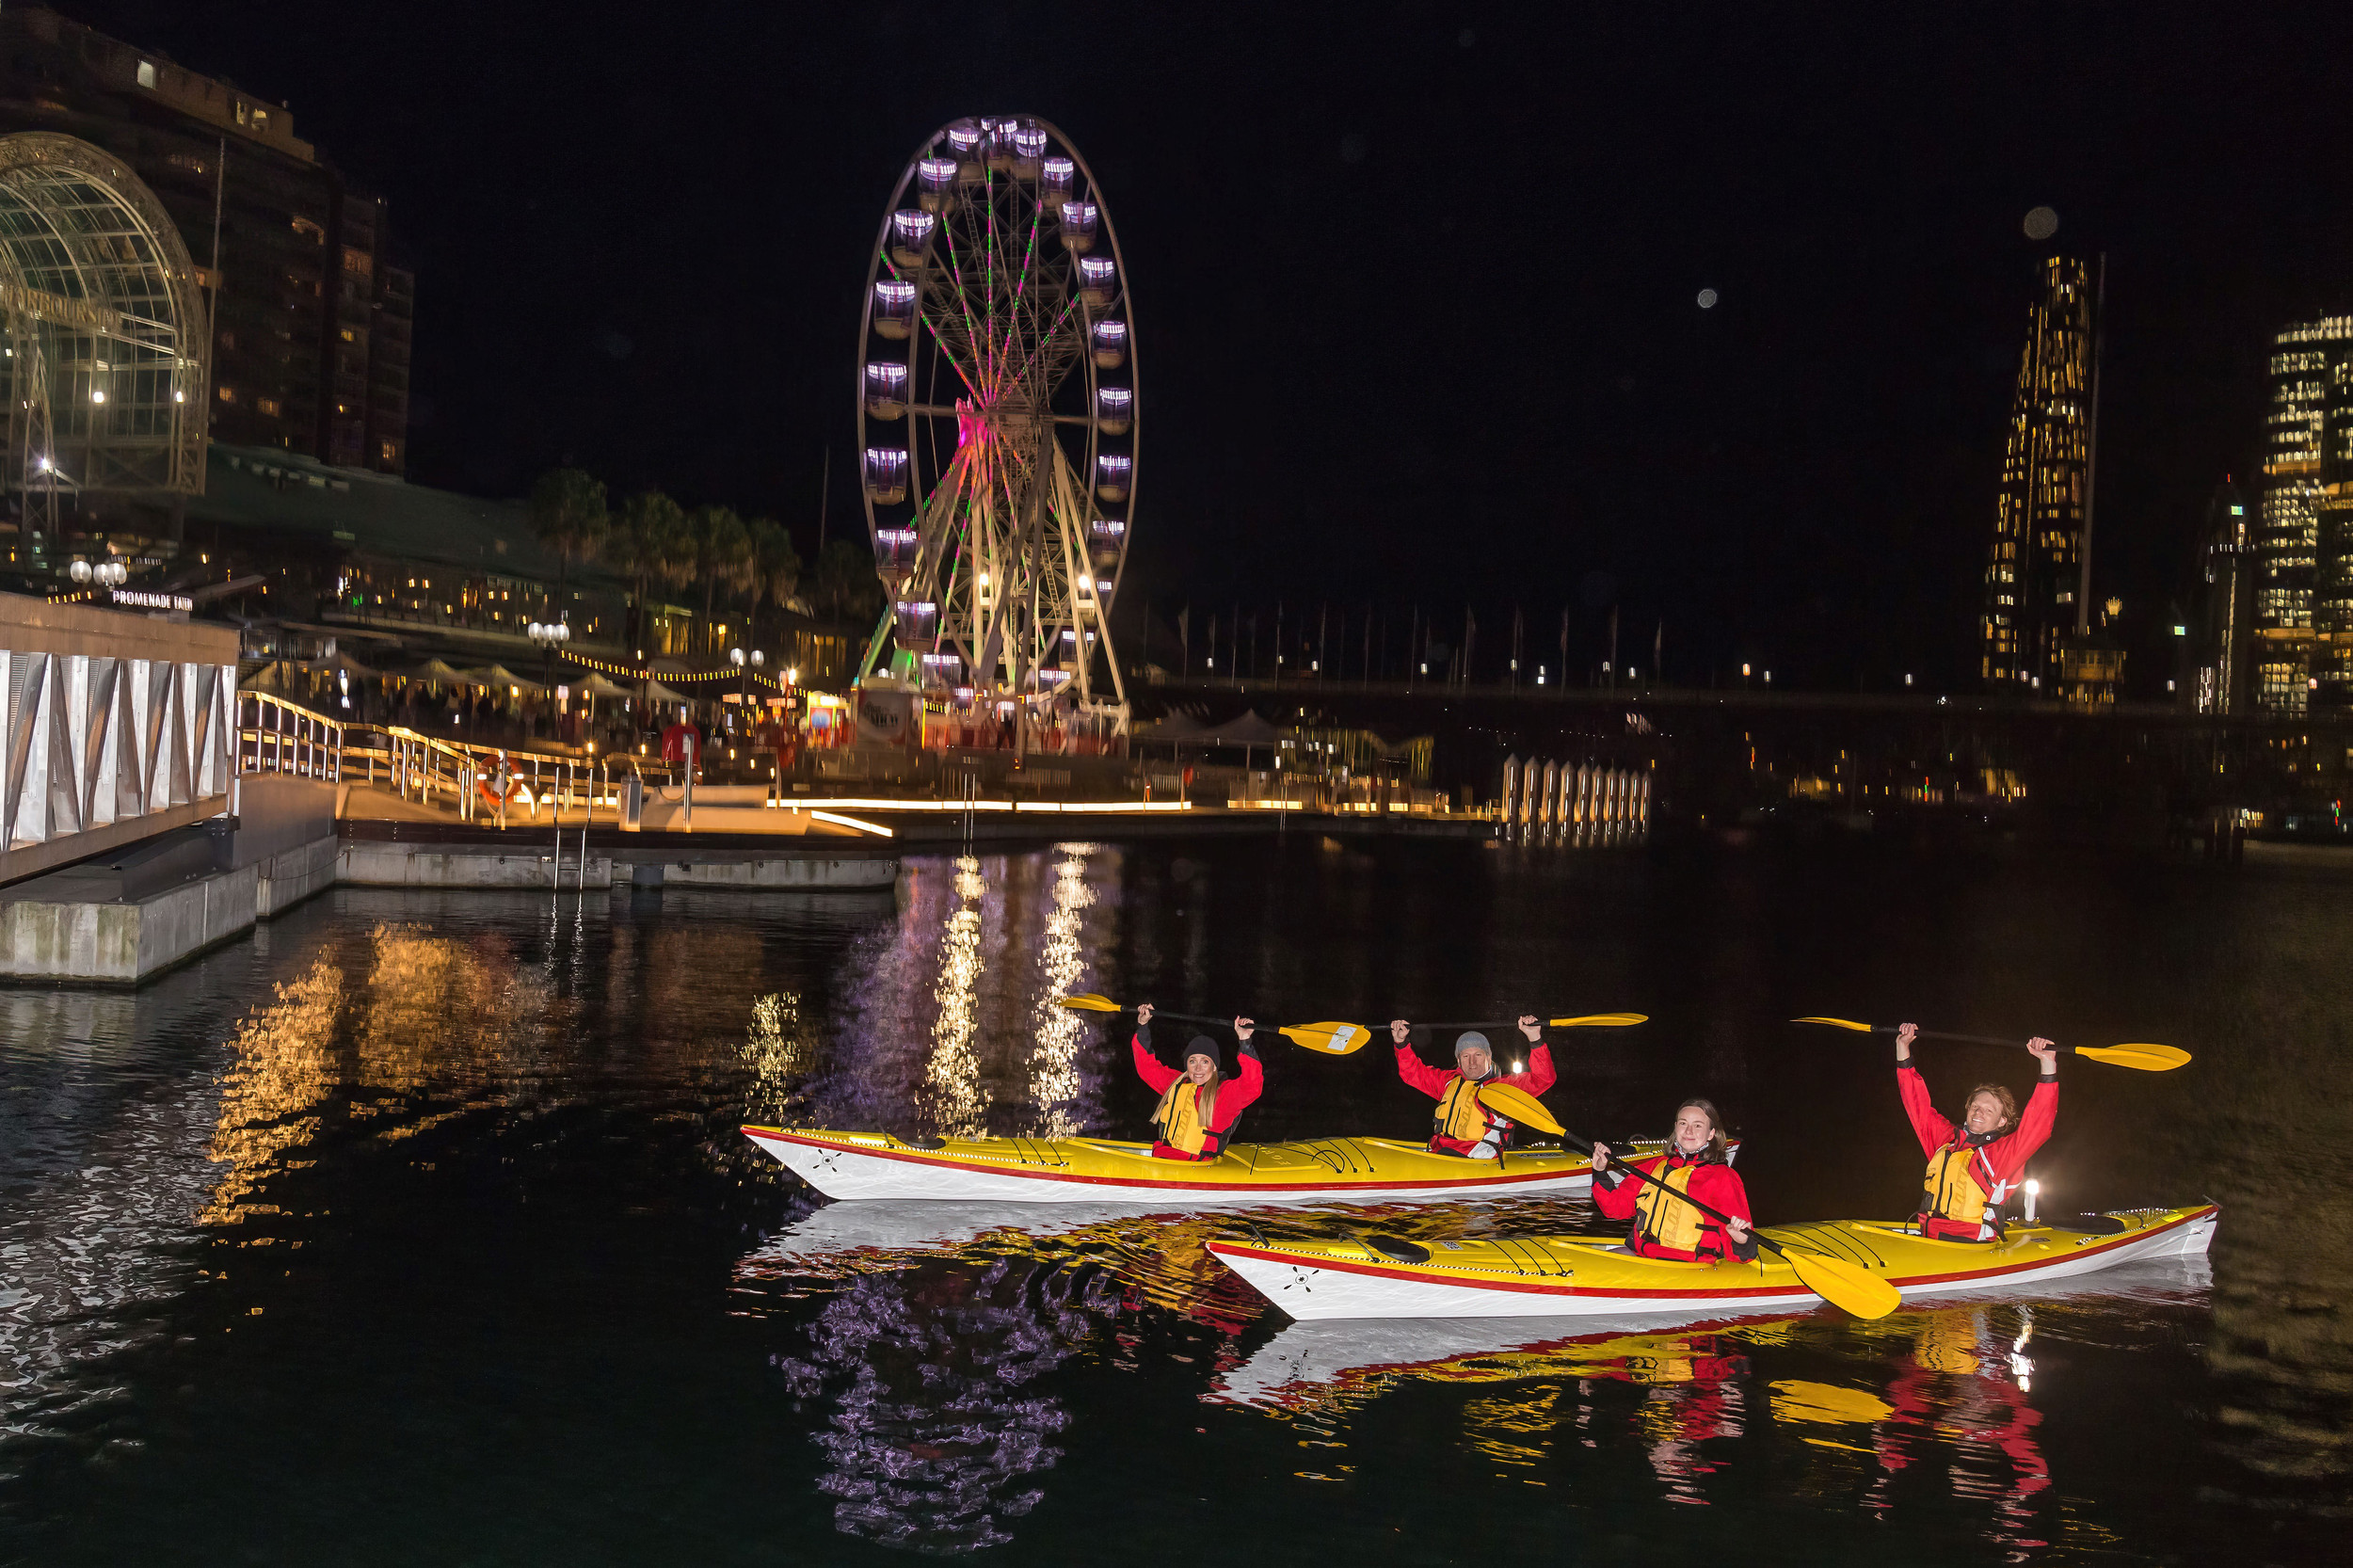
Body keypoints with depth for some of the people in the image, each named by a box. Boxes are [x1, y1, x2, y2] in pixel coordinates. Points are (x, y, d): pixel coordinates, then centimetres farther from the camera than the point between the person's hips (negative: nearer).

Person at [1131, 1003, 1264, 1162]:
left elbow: (1251, 1086, -18)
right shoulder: (1175, 1083, 18)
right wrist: (1143, 1026, 24)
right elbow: (1147, 1067, 29)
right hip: (1161, 1157, 5)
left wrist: (1245, 1042, -24)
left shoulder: (1225, 1091, 1)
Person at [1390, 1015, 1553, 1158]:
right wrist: (1400, 1042, 19)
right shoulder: (1450, 1080, 23)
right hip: (1437, 1154, 5)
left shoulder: (1505, 1085, 9)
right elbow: (1413, 1072, 32)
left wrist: (1535, 1038, -13)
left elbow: (1542, 1079, -4)